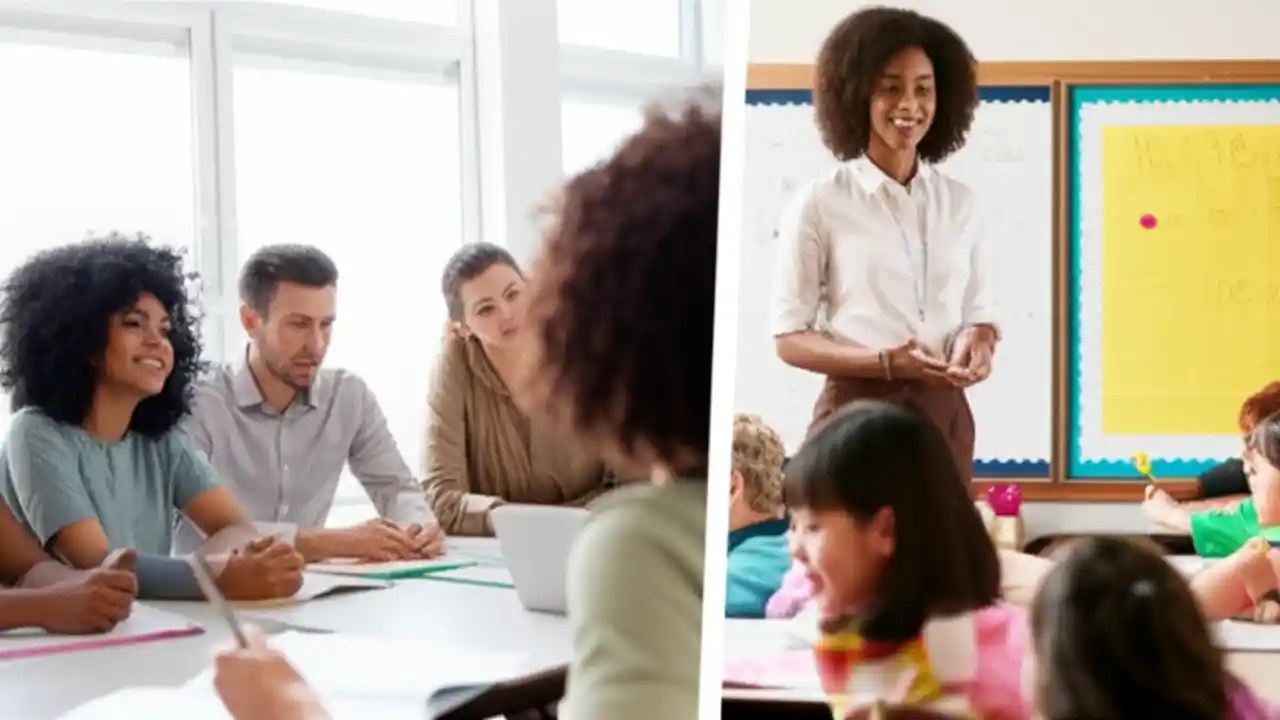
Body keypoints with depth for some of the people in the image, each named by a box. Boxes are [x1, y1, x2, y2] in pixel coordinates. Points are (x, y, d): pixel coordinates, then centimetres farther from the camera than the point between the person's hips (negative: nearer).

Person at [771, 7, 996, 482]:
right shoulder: (819, 203, -4)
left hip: (943, 415, 4)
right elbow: (789, 336, -5)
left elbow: (980, 312, 14)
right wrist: (884, 363, -20)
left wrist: (976, 344, -10)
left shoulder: (959, 203, 9)